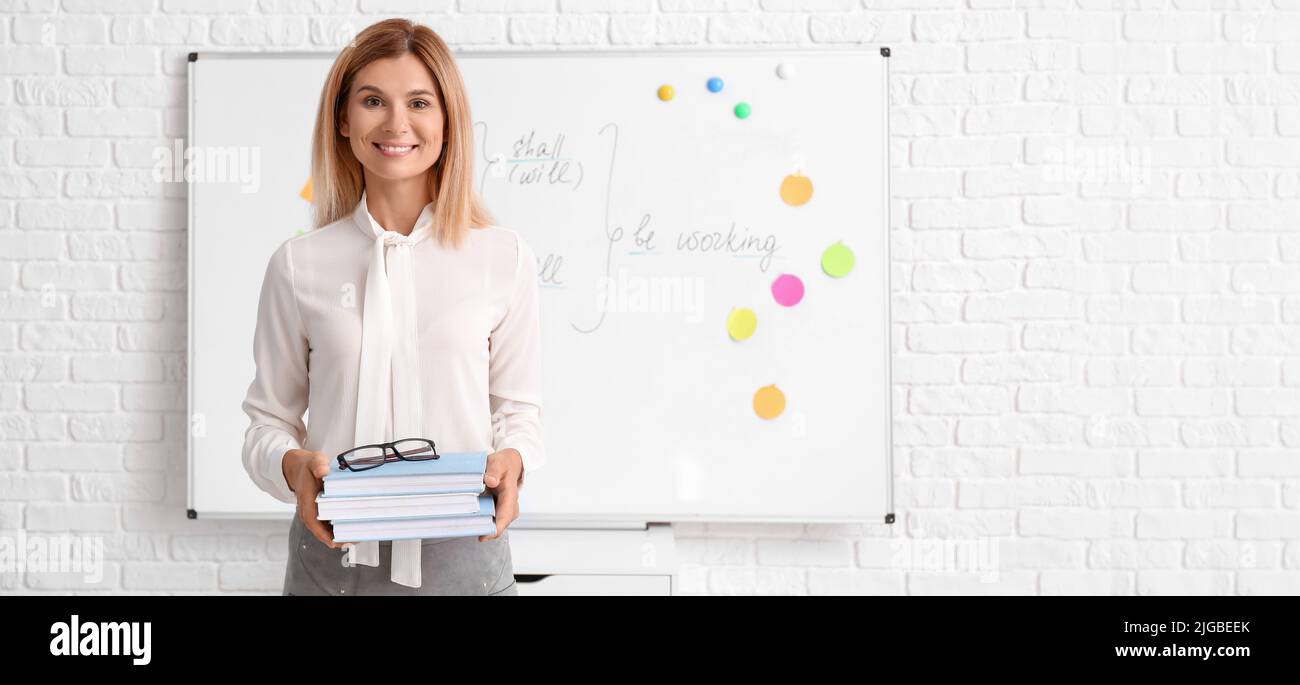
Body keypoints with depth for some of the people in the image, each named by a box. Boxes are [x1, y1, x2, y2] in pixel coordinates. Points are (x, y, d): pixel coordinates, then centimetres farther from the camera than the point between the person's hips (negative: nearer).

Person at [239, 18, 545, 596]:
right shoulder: (298, 265, 0)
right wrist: (292, 465, -14)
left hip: (462, 554, 0)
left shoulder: (504, 259, -1)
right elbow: (269, 419, 6)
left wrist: (511, 460, -14)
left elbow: (518, 410, 5)